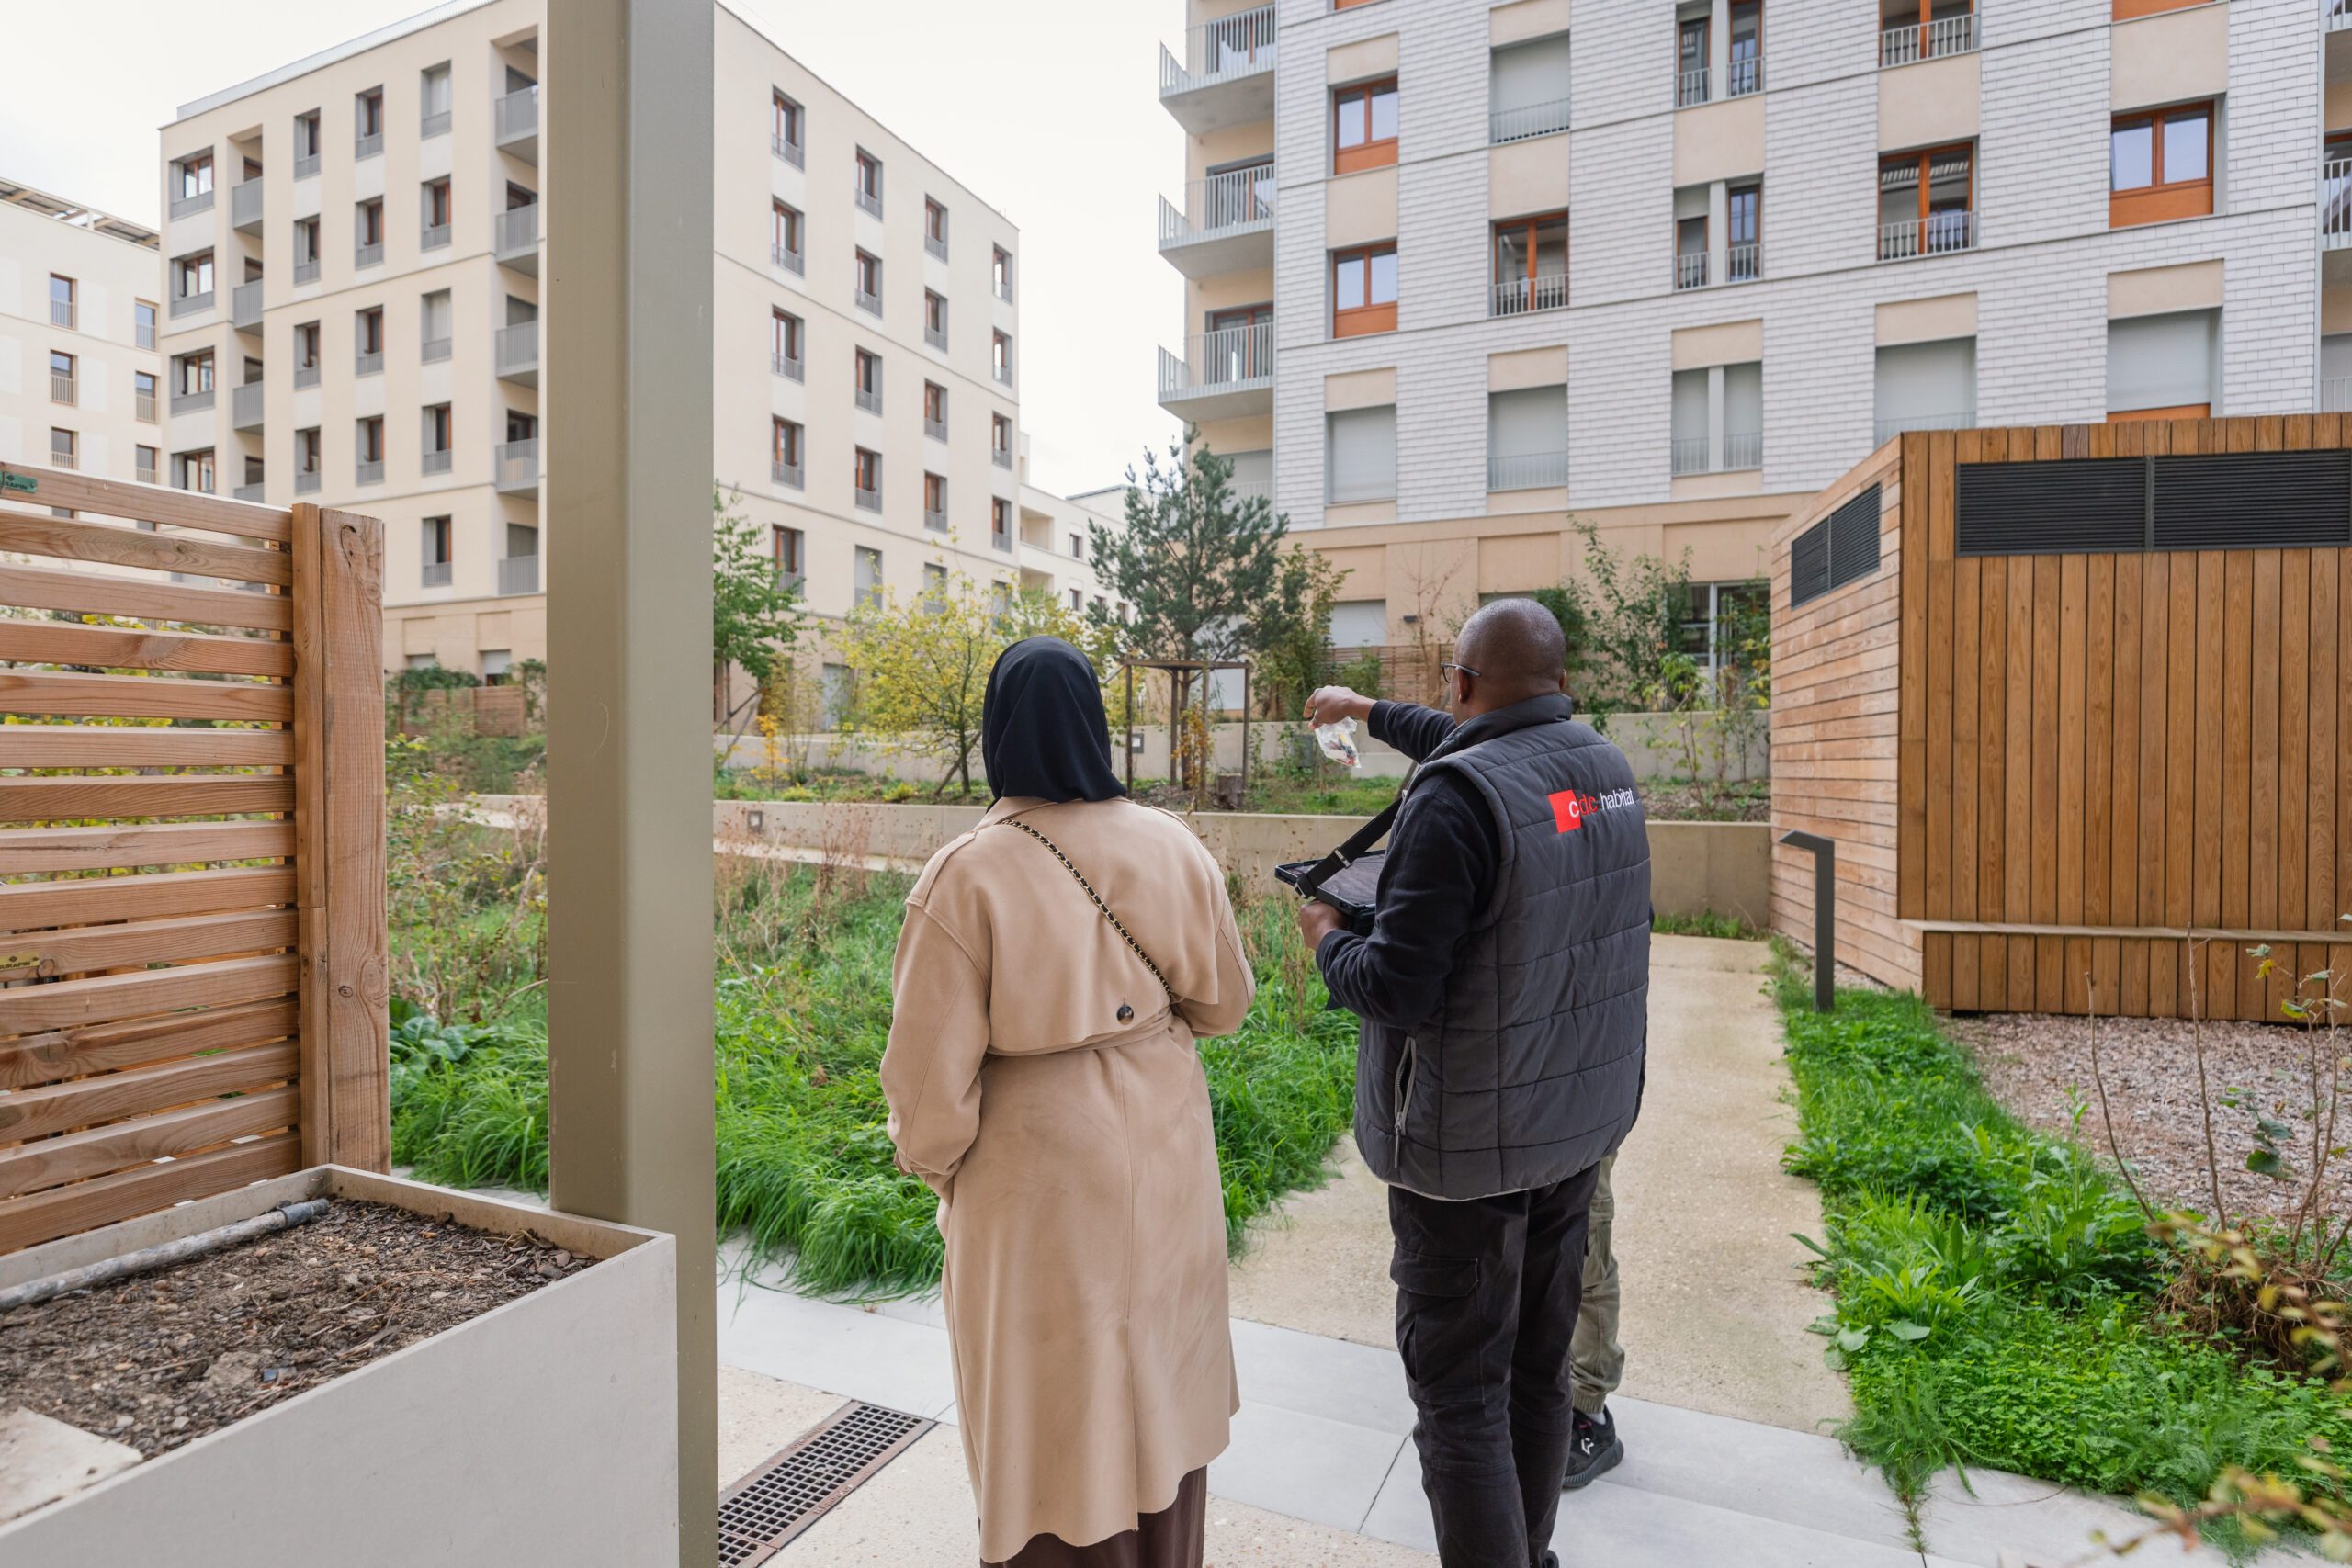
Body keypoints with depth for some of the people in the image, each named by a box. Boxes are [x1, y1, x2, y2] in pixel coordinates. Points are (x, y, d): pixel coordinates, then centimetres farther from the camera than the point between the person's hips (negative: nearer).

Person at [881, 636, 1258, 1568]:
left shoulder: (964, 879, -21)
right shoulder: (1171, 848, -10)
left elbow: (933, 1071, -17)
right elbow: (1223, 1002, 2)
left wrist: (934, 1164, 2)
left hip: (1038, 1168, -4)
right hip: (1162, 1150, 4)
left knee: (1053, 1395, 16)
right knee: (1159, 1372, 25)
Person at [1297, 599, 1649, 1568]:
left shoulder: (1455, 798, -23)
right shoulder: (1605, 767, 2)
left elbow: (1396, 989, -24)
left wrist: (1327, 941, -4)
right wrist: (1369, 711, 33)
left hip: (1471, 1140, -8)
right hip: (1583, 1120, 8)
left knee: (1460, 1393, 7)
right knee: (1541, 1367, 23)